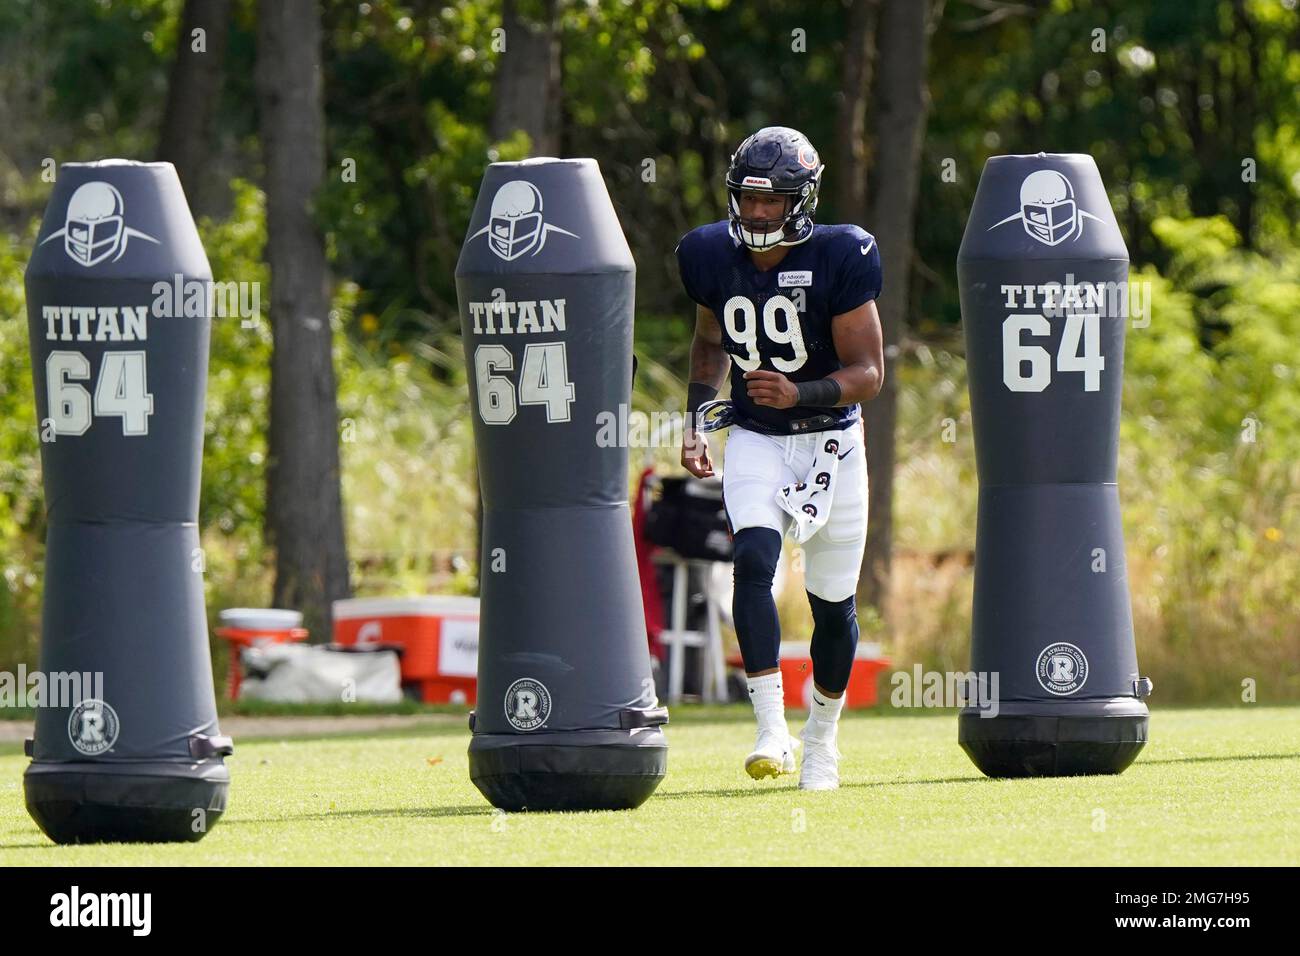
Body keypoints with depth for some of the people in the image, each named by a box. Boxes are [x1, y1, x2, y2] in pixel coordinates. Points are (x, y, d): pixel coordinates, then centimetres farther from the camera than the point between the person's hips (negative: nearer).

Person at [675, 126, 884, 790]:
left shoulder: (837, 261, -17)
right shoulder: (713, 257, -4)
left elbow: (868, 373, -16)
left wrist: (799, 394, -32)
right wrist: (697, 418, 6)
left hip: (830, 441, -2)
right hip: (755, 440, 2)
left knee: (833, 602, 6)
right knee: (754, 560, -24)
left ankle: (822, 736, 29)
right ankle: (772, 732, -28)